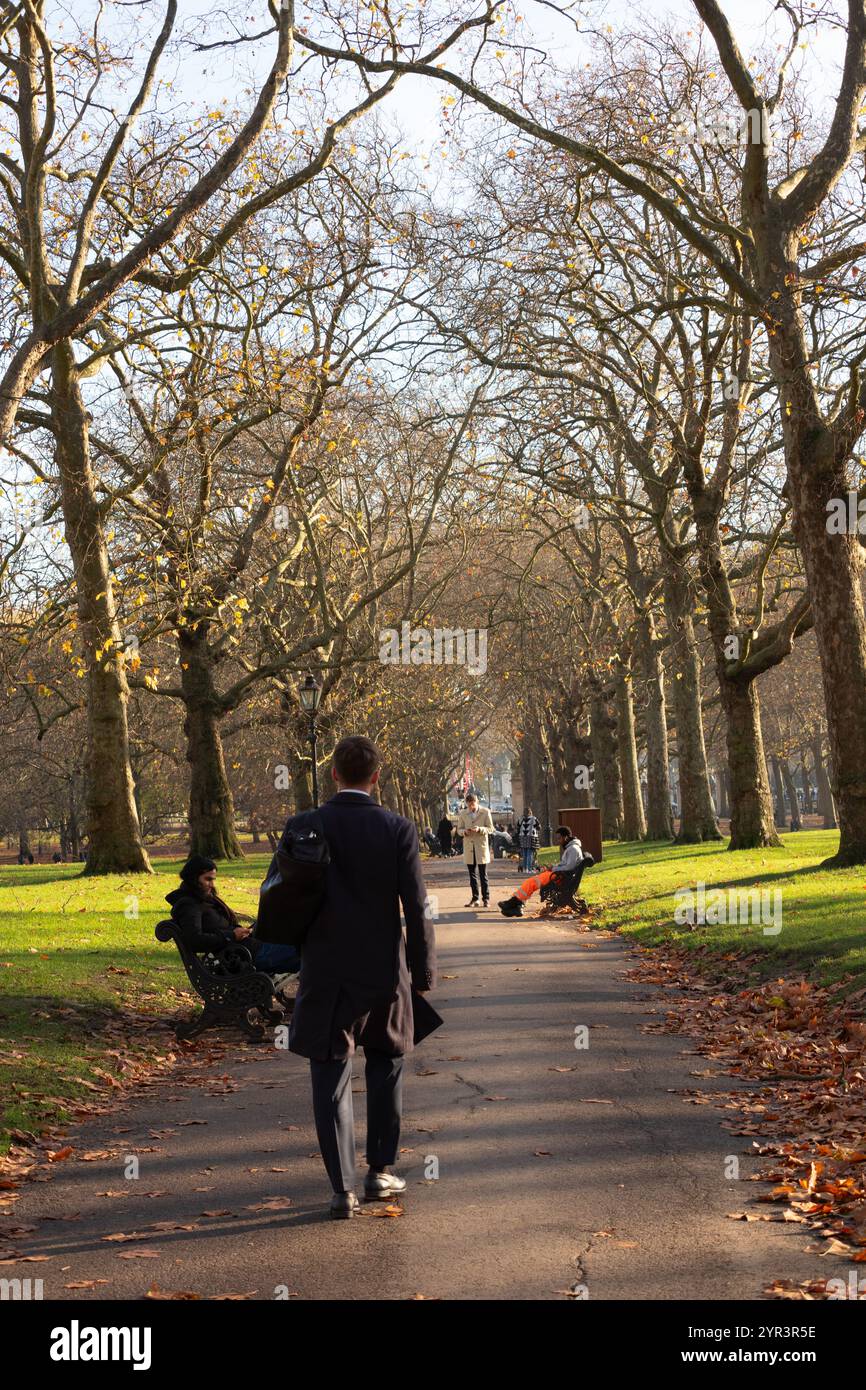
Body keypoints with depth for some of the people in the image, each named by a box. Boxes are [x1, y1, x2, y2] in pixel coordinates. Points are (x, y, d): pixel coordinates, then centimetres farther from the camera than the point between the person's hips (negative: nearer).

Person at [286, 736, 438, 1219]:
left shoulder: (304, 827, -4)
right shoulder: (398, 829, -7)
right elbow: (417, 907, -7)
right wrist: (423, 973, 1)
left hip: (326, 974, 0)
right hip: (384, 971, 0)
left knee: (332, 1082, 6)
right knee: (387, 1068, 20)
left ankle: (343, 1189, 6)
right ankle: (380, 1170, 24)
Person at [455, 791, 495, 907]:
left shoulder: (485, 812, -1)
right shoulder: (463, 814, 6)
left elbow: (490, 829, 0)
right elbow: (459, 829, 11)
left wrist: (479, 829, -18)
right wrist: (464, 832, -12)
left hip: (481, 846, -3)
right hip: (468, 847, 3)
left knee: (483, 874, -1)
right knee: (472, 874, 7)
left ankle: (486, 899, 5)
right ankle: (474, 899, 13)